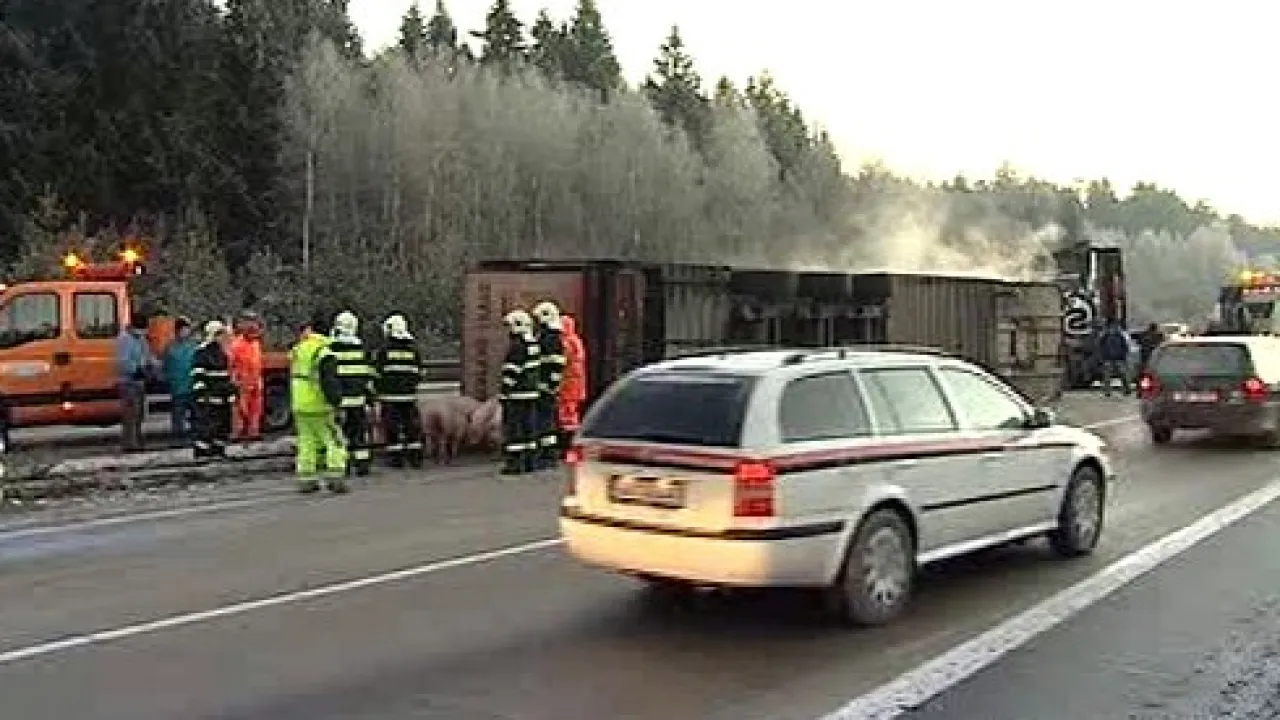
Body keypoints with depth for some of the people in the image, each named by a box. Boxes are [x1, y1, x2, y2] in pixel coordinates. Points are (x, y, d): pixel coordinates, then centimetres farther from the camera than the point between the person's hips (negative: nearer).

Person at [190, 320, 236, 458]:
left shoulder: (223, 351, 17)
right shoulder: (202, 351, -10)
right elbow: (197, 374, -14)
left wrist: (231, 390, 22)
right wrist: (200, 392, -18)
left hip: (223, 396, 9)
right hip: (208, 397, -9)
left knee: (224, 424, 12)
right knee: (206, 425, -9)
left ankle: (219, 451, 21)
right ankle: (202, 452, -5)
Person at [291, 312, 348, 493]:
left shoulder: (297, 350, 9)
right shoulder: (324, 353, -14)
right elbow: (329, 382, -19)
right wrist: (335, 402, -14)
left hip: (299, 405, 7)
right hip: (319, 406, -7)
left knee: (306, 442, 13)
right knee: (334, 441, -1)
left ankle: (305, 478, 14)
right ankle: (335, 476, -10)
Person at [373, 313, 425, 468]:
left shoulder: (384, 350, -5)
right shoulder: (413, 350, 6)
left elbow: (376, 373, -3)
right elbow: (419, 374, 10)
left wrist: (378, 389, 13)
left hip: (390, 395, -3)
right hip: (409, 394, 3)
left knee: (392, 426, 2)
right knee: (412, 426, 8)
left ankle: (396, 458, 2)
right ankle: (415, 458, 8)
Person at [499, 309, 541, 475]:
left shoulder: (516, 345, -14)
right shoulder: (534, 344, 12)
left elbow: (511, 372, -17)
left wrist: (504, 393, -14)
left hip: (517, 395, -9)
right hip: (532, 393, 9)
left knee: (513, 427, -4)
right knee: (530, 426, 11)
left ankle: (514, 463, -5)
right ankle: (531, 461, 14)